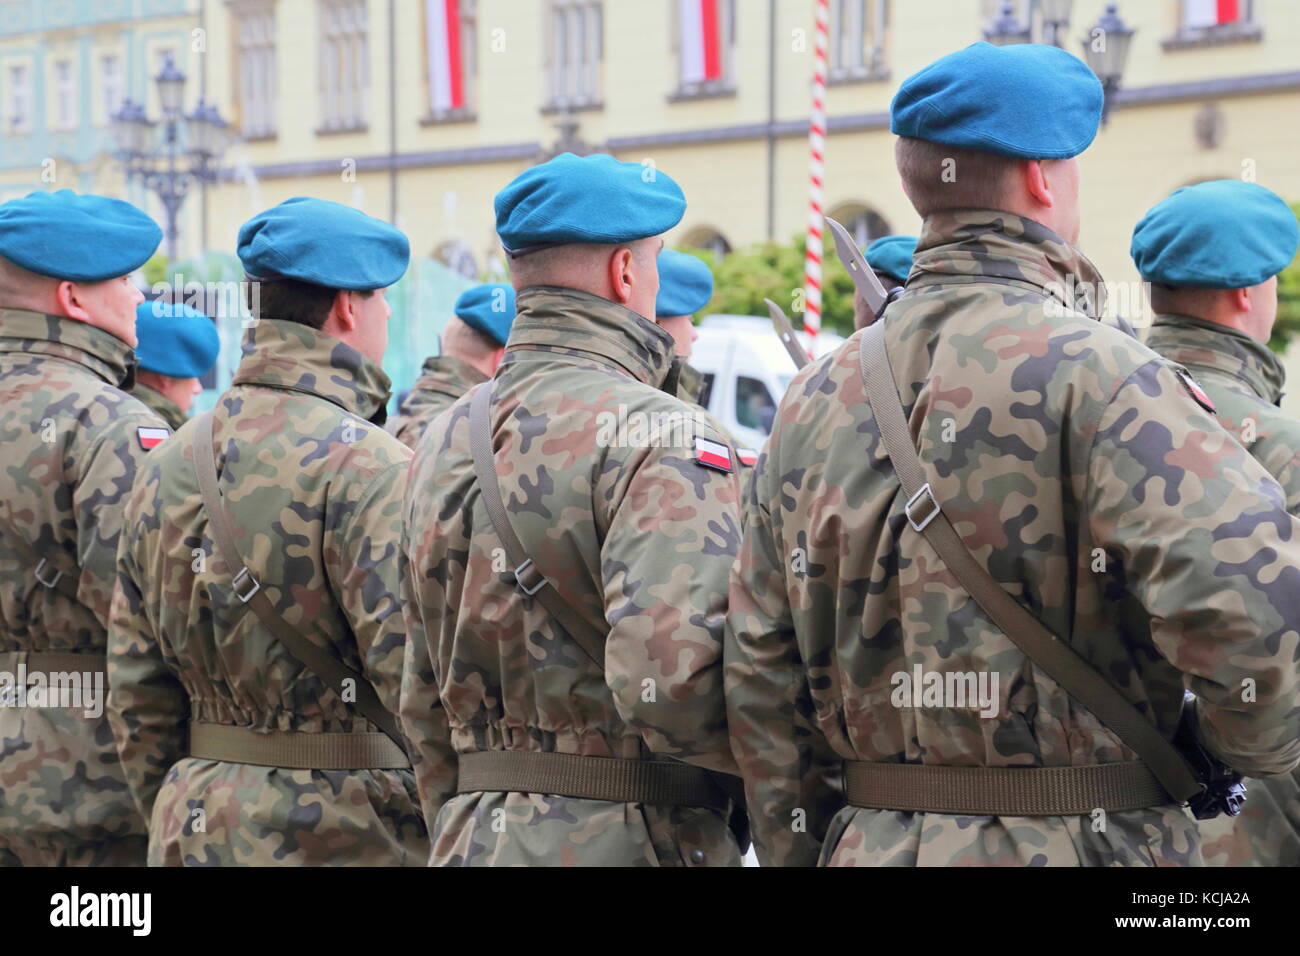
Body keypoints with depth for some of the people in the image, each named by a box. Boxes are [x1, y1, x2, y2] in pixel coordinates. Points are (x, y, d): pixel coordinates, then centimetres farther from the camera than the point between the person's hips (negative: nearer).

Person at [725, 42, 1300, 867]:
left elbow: (762, 676, 10)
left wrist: (799, 850, 18)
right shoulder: (1093, 372, -11)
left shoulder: (815, 399, 9)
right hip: (1080, 841, -6)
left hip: (869, 840, 6)